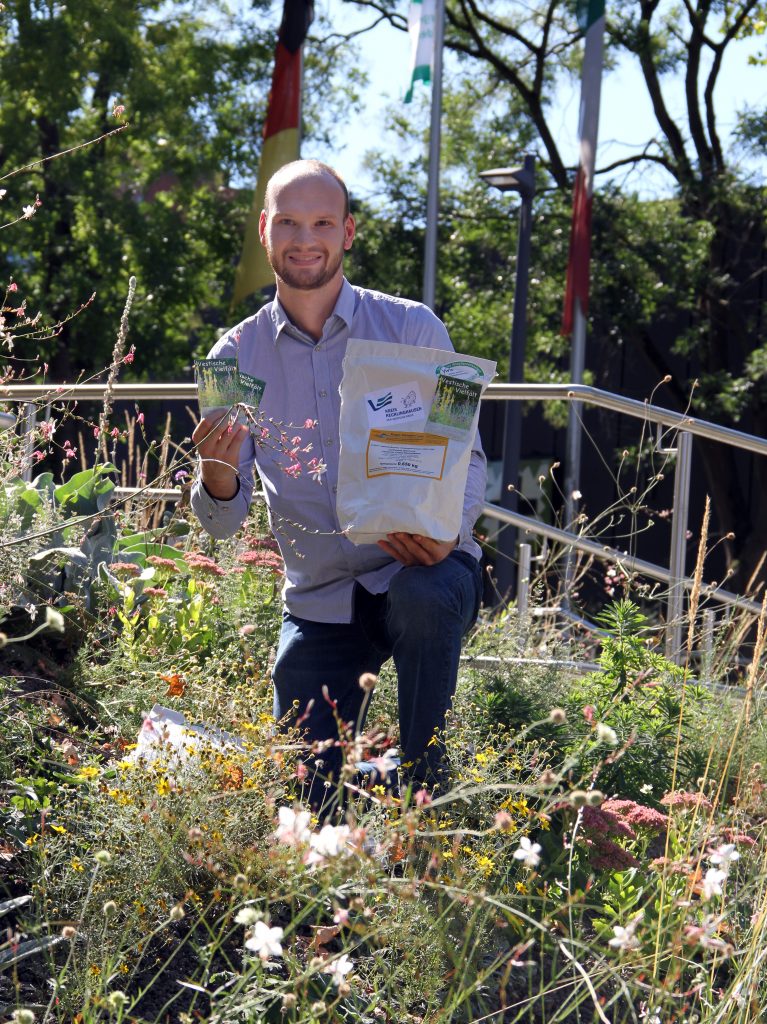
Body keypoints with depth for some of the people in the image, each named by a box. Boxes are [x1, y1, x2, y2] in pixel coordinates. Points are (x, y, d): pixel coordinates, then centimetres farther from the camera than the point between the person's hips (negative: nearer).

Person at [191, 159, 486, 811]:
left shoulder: (411, 328, -4)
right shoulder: (236, 357, 1)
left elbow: (466, 457, -4)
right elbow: (223, 522, -2)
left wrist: (448, 535, -26)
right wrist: (218, 470, -26)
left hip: (425, 570, -2)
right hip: (319, 602, 2)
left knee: (421, 595, -38)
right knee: (299, 801, -5)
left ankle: (424, 790, -16)